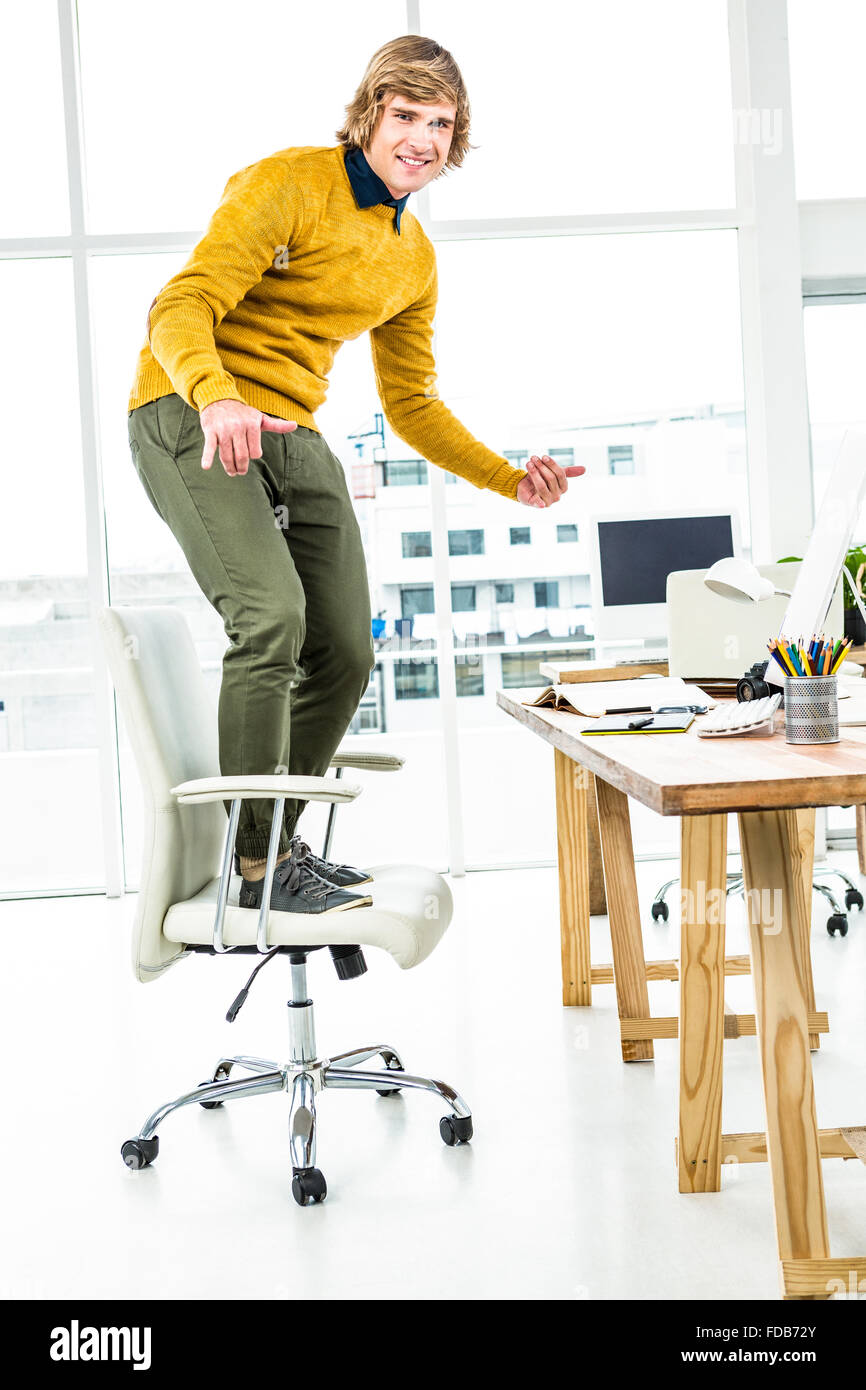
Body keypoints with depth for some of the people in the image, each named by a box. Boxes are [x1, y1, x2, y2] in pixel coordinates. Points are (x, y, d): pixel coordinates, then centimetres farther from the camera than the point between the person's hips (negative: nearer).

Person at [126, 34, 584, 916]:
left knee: (345, 655, 2)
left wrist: (511, 480, 7)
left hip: (292, 438, 8)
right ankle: (259, 865, -17)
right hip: (191, 418, -8)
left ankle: (272, 849, 19)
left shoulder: (414, 260, 14)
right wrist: (216, 397, -41)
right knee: (272, 615, -26)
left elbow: (412, 406, 20)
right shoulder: (286, 186, -10)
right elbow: (180, 308, -20)